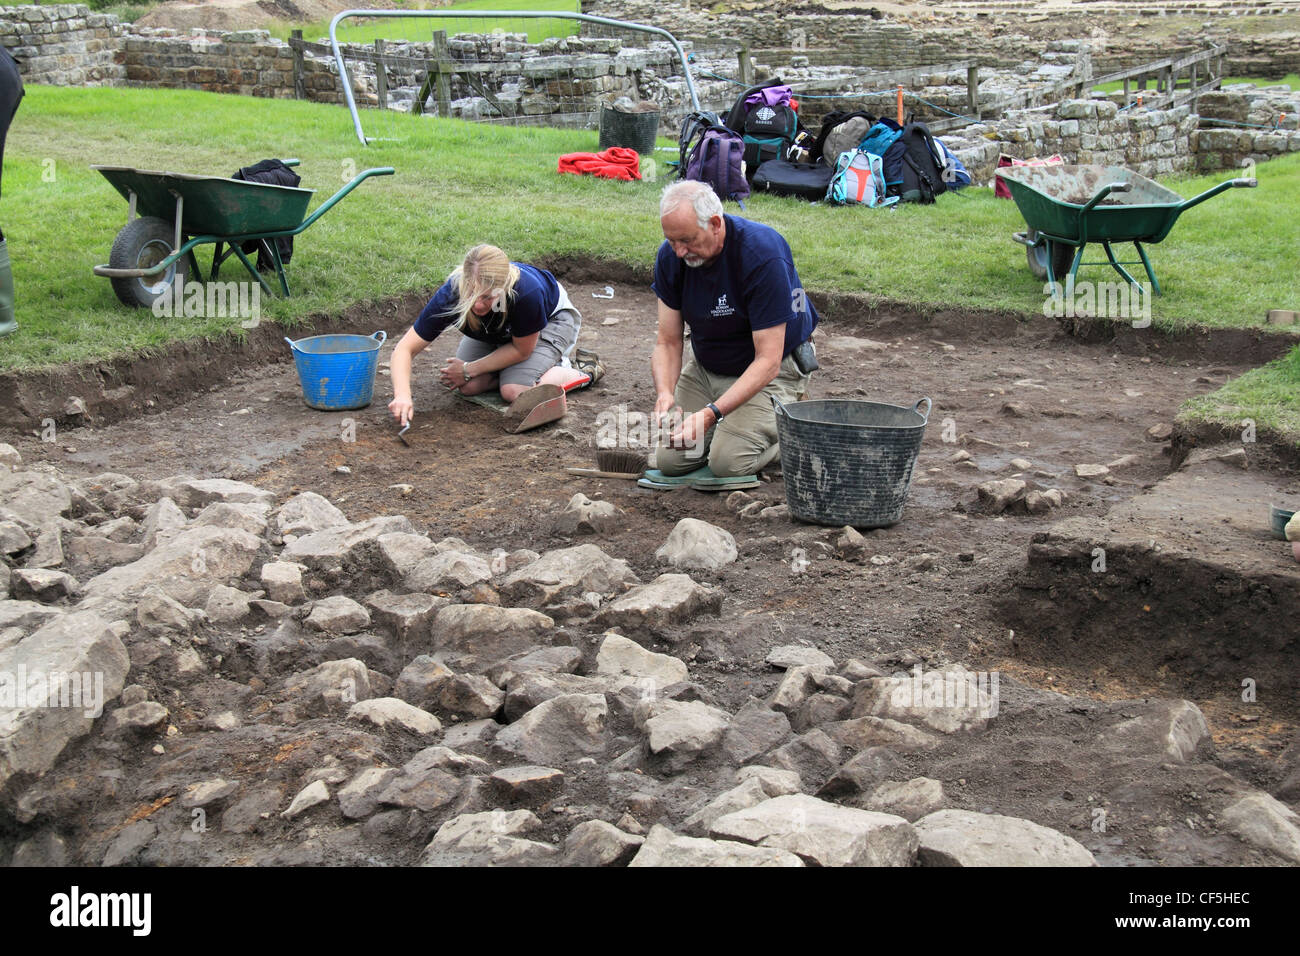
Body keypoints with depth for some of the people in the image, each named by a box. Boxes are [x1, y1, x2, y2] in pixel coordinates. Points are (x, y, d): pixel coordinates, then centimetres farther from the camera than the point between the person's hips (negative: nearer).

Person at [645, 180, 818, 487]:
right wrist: (665, 393, -31)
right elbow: (668, 342, -8)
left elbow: (767, 360, -31)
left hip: (772, 367, -5)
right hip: (705, 366, 5)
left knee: (728, 462, -23)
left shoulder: (764, 255, -30)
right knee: (669, 460, -6)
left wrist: (711, 413, -40)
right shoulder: (670, 256, -13)